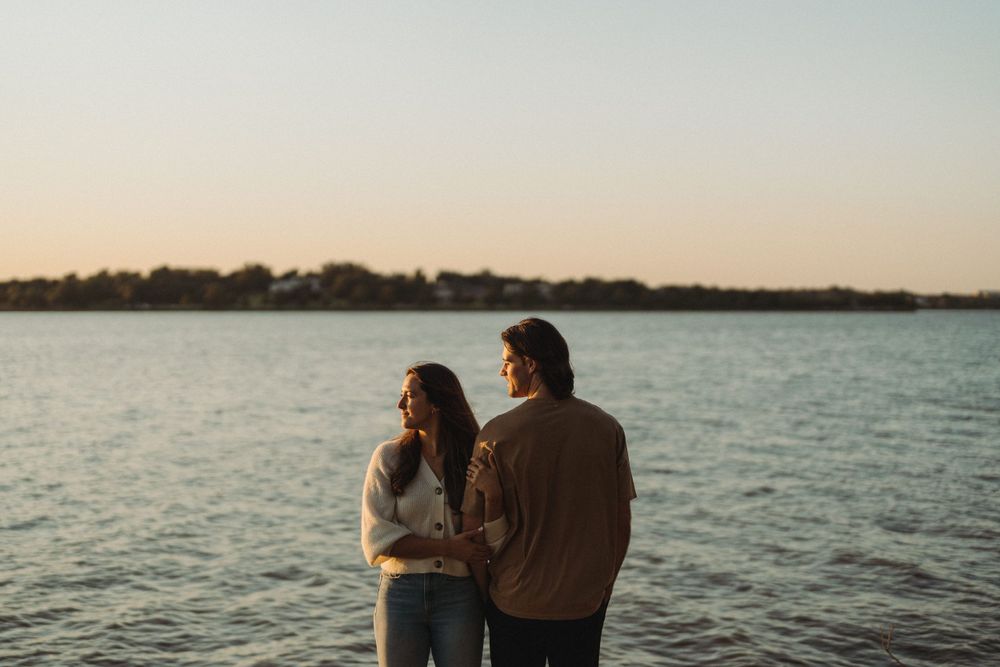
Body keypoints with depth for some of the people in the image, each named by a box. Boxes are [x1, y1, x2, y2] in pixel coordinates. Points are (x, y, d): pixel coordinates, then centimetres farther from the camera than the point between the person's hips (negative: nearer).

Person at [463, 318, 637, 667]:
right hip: (585, 602, 2)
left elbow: (471, 524, -9)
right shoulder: (607, 427, -5)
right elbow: (622, 521, 1)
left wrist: (483, 587, 6)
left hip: (515, 602, -2)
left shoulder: (498, 433, -13)